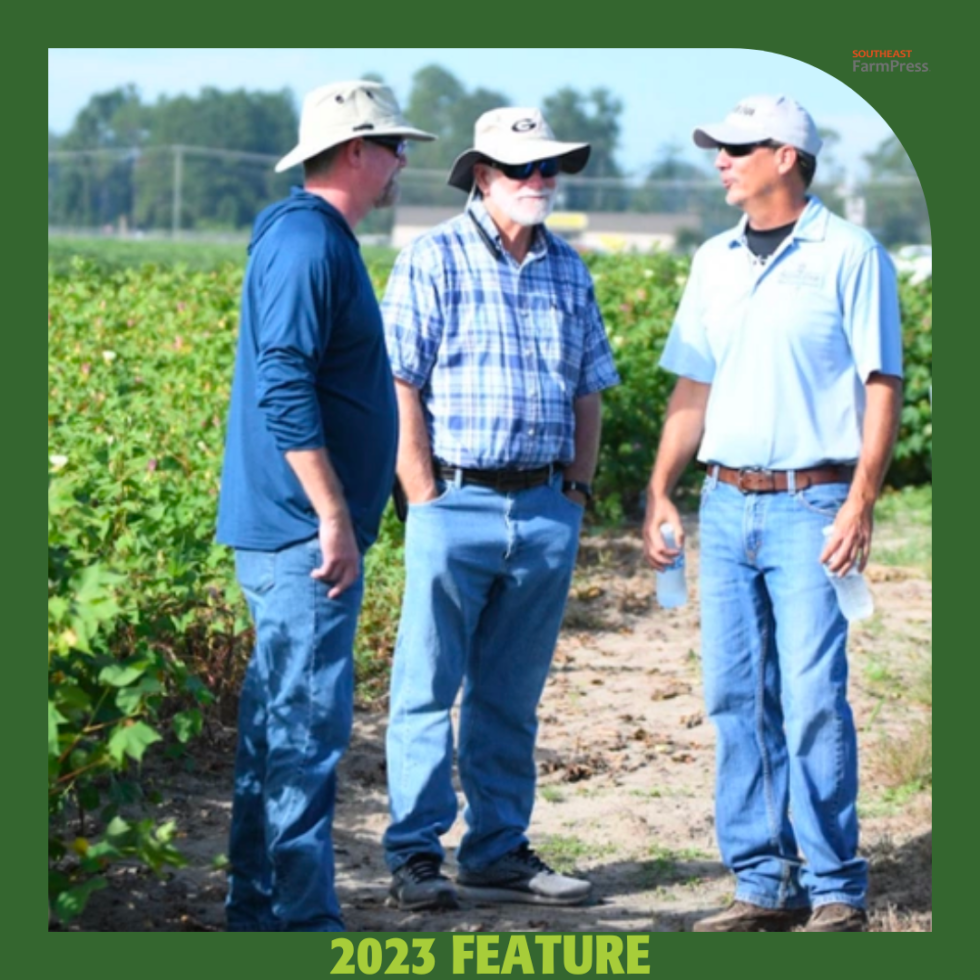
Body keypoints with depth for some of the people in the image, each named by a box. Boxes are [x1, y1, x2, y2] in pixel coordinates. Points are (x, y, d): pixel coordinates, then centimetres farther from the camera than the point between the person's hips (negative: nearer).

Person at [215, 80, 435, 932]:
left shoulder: (321, 239, 17)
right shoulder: (306, 240, -15)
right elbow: (283, 389, -23)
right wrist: (334, 517, -22)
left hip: (297, 532, 11)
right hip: (303, 532, -11)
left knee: (281, 722, 14)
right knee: (307, 724, -8)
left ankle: (259, 909, 20)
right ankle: (301, 919, -5)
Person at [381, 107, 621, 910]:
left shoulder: (568, 270, 13)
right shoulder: (433, 261, -3)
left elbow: (588, 392, 19)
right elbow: (401, 388, -7)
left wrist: (577, 490, 10)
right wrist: (426, 503, -11)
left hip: (545, 510, 5)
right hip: (459, 504, -5)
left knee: (512, 695, 10)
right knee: (429, 687, -2)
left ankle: (499, 851, 17)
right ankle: (415, 856, 4)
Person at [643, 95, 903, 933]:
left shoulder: (849, 256, -4)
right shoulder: (715, 261, 14)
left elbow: (882, 385, -6)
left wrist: (861, 502, -15)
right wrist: (660, 489, 10)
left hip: (810, 504, -6)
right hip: (727, 504, 6)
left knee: (814, 700, -9)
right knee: (736, 699, 5)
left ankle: (838, 891, -1)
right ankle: (764, 885, 12)